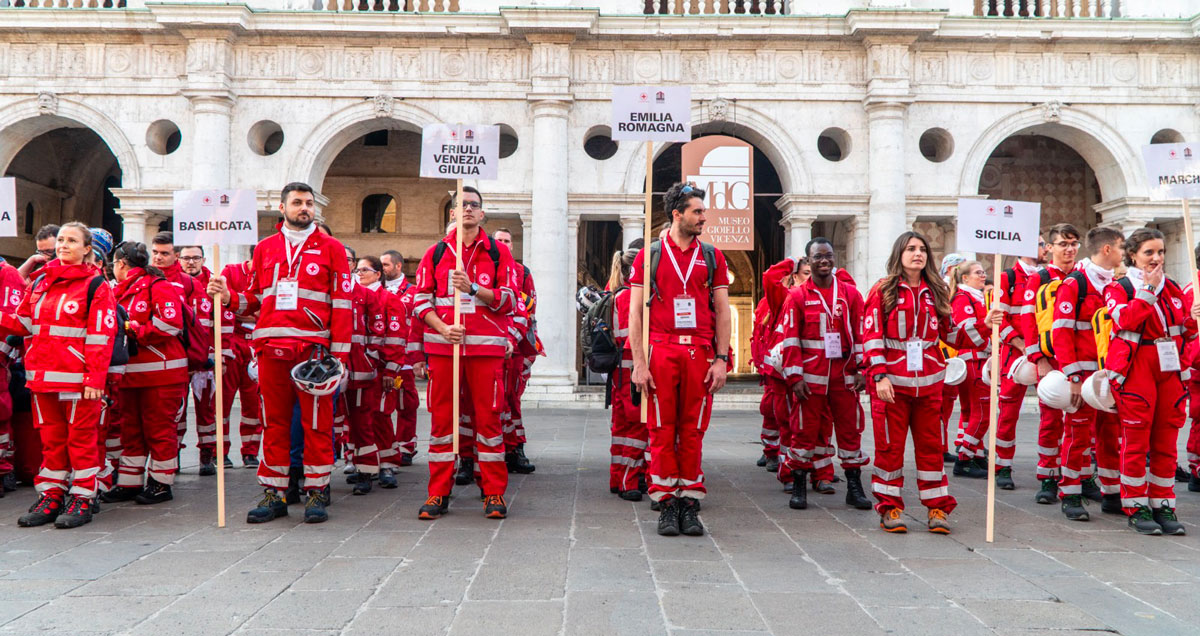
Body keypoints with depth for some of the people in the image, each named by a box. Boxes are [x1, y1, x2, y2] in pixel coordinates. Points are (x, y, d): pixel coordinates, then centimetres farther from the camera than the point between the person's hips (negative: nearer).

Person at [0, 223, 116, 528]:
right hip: (42, 375, 6)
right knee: (51, 438, 12)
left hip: (77, 377, -6)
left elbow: (100, 336, -10)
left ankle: (82, 499, 9)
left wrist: (94, 377, -15)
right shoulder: (41, 281, 14)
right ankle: (51, 496, 20)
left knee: (81, 437, 2)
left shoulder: (95, 285, -5)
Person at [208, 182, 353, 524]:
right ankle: (273, 494, 14)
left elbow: (342, 304, 1)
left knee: (316, 423, -1)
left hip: (313, 348, -3)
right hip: (271, 349, 3)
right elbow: (255, 298, 19)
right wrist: (229, 297, -2)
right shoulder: (265, 249, 15)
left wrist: (339, 353, -6)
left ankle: (315, 493, 8)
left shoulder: (330, 248, 5)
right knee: (273, 422, 7)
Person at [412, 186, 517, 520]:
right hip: (442, 344, 1)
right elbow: (421, 300, 5)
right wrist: (443, 328, -11)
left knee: (488, 417, -1)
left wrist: (472, 288, -14)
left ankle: (494, 493, 8)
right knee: (441, 416, 3)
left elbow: (508, 300, 1)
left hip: (486, 345, -1)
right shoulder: (435, 252, 11)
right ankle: (438, 493, 11)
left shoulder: (498, 252, 8)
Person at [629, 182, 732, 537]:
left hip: (700, 353, 2)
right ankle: (666, 504, 9)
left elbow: (722, 311, 10)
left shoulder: (712, 257, 11)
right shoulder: (650, 256, 4)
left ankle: (690, 504, 12)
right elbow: (635, 312, 2)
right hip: (661, 351, -1)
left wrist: (721, 359, 0)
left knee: (693, 430, 4)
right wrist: (639, 364, -6)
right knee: (662, 430, 1)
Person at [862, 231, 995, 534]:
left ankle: (937, 508, 14)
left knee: (931, 445, 6)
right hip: (891, 382, -3)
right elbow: (871, 335, -5)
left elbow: (951, 334, 15)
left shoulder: (936, 292, 12)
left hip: (928, 383, 3)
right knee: (890, 445, 2)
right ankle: (890, 508, 11)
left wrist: (983, 324, 1)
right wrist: (879, 375, -13)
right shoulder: (883, 291, 0)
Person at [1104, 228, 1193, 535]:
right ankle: (1136, 508, 7)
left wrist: (1192, 318, -2)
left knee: (1166, 442, 6)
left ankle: (1163, 506, 14)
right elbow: (1126, 320, -19)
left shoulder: (1173, 289, 15)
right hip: (1136, 369, -5)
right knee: (1136, 441, -2)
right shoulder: (1119, 288, 0)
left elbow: (1186, 332, 18)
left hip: (1170, 370, 5)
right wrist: (1148, 289, -18)